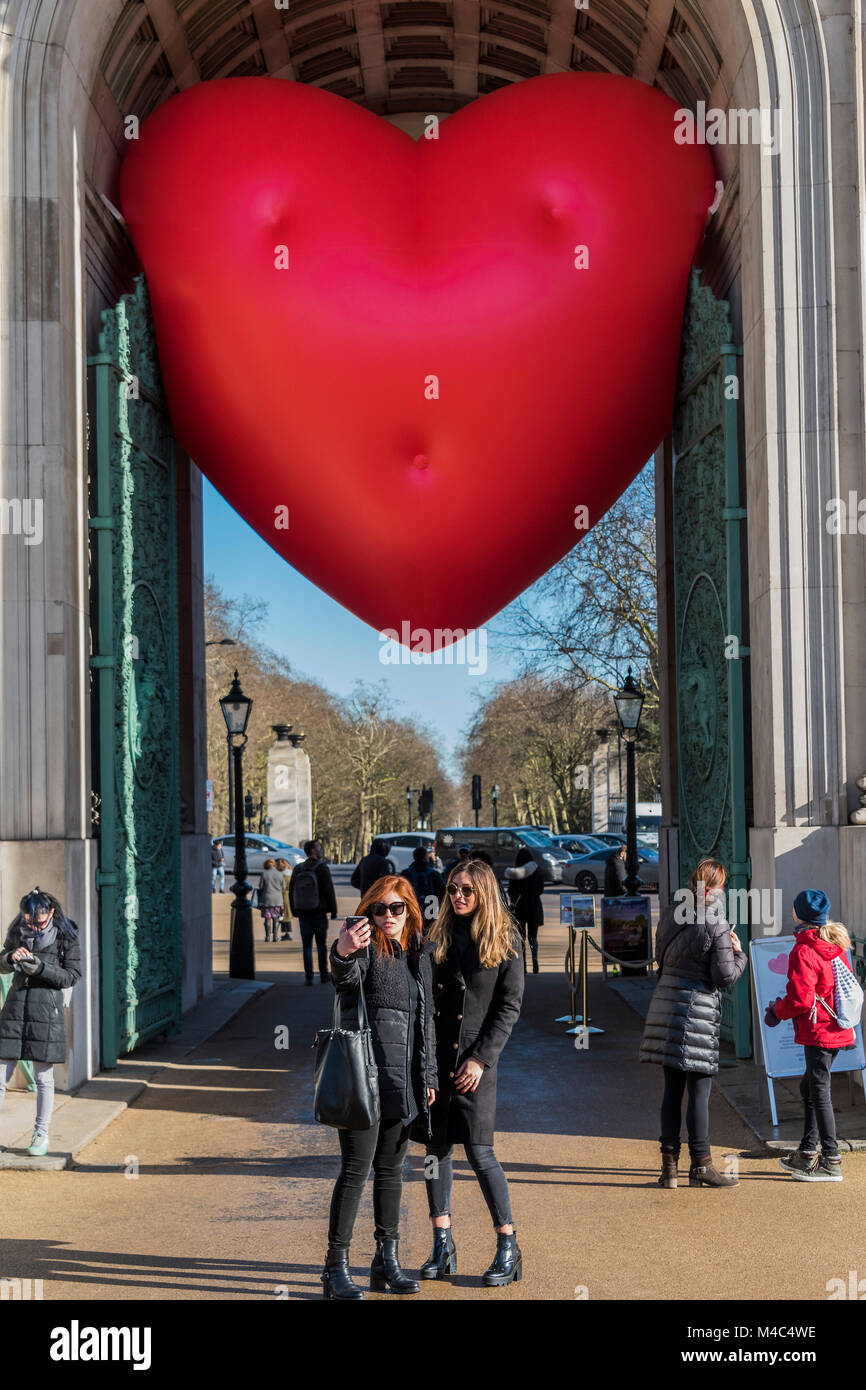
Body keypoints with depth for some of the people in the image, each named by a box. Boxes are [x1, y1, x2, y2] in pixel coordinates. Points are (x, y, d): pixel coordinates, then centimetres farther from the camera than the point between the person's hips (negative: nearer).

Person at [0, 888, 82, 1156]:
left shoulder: (65, 935, -3)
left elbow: (73, 975, -4)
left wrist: (41, 968, -17)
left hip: (47, 1006, -3)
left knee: (43, 1076, 2)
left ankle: (41, 1134, 13)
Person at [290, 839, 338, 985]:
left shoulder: (297, 869, 2)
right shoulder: (322, 869, -12)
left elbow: (291, 892, 7)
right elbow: (330, 891, -13)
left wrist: (294, 911, 16)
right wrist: (333, 910, -4)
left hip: (303, 913, 3)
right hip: (319, 912, -3)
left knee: (306, 945, 5)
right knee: (321, 944, 9)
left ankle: (308, 977, -1)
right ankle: (324, 975, 14)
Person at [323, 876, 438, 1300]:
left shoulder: (418, 955, 14)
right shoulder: (365, 948, -6)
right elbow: (346, 976, -30)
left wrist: (428, 1076, 18)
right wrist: (342, 955, -54)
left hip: (403, 1081, 6)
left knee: (391, 1169, 13)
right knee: (355, 1169, -6)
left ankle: (387, 1260, 22)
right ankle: (336, 1266, 0)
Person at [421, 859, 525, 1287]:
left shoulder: (505, 942, -1)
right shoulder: (438, 937, 9)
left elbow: (509, 1007, -3)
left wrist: (480, 1059, -10)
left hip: (475, 1062, -4)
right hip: (434, 1058, 4)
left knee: (479, 1152, -6)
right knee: (436, 1148, 6)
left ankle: (508, 1247, 5)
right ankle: (442, 1246, 13)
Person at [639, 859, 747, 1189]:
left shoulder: (670, 915, 6)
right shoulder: (717, 927, -13)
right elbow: (725, 977, -10)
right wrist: (738, 953, 5)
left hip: (666, 1003, 6)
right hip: (697, 1009, -6)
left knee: (672, 1089, 12)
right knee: (699, 1090, 1)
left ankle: (669, 1164, 15)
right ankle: (701, 1166, 7)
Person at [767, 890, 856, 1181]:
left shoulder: (803, 952, -17)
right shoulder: (835, 947, 9)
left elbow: (799, 1001, -20)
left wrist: (777, 1010, 0)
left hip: (818, 1031, -9)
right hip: (838, 1028, 9)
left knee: (820, 1092, -4)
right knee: (810, 1087, 19)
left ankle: (831, 1162, -1)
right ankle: (807, 1153, 28)